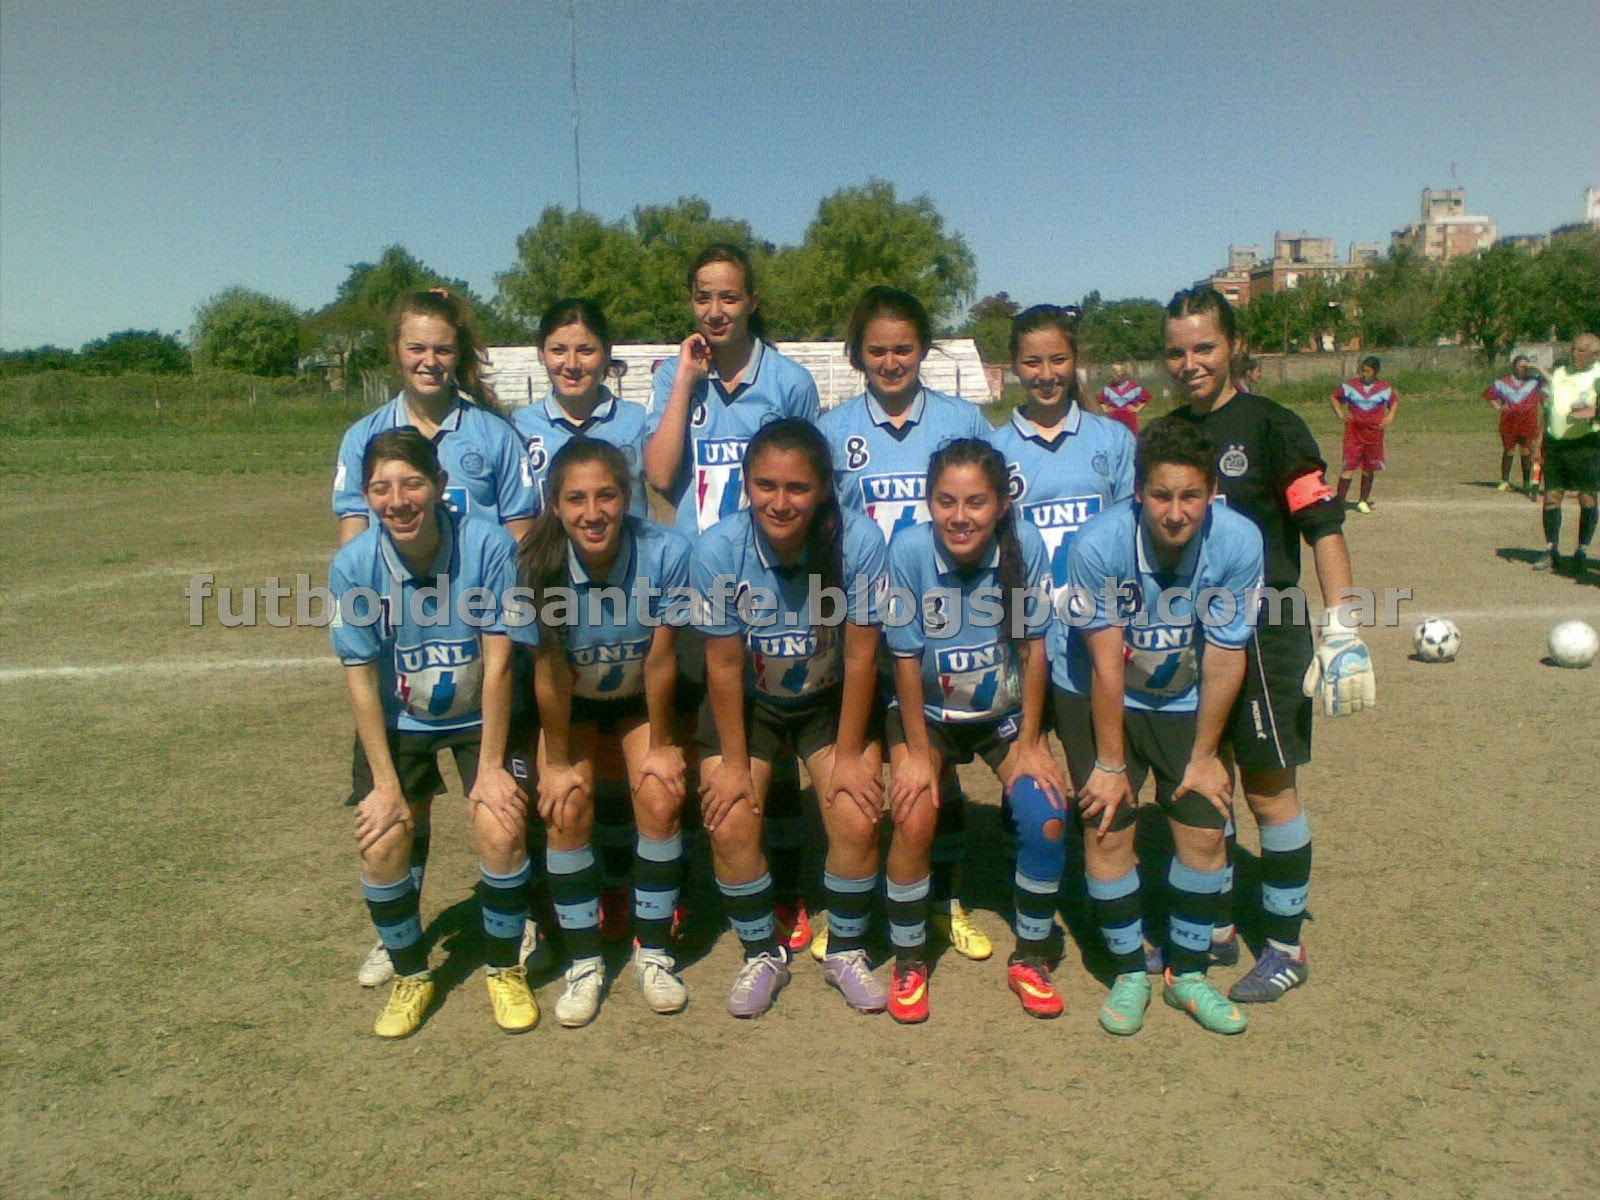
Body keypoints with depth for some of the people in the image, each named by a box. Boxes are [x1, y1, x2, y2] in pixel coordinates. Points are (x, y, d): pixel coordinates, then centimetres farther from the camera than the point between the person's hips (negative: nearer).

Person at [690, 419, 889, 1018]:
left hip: (832, 700, 0)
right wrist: (733, 763, -11)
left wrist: (849, 755, -12)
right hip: (748, 702, 0)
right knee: (730, 826, -11)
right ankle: (762, 955, 17)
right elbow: (725, 665, -16)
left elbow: (860, 657, -17)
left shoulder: (859, 540, -27)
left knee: (858, 820, -12)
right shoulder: (718, 548, -26)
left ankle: (845, 951, 16)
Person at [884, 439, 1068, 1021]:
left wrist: (1029, 743, -8)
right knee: (913, 823, -20)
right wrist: (917, 752, -12)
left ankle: (1030, 960, 10)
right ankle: (908, 963, 7)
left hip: (1006, 712, 1)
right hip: (927, 711, -1)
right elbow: (906, 658, -16)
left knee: (1047, 820, -16)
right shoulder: (909, 549, -24)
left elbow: (1033, 646, -11)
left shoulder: (1026, 544, -21)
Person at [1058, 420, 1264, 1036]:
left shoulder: (1238, 542, -24)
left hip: (1186, 703, 2)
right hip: (1097, 700, -2)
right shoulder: (1099, 544, -29)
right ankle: (1129, 973, 16)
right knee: (1107, 831, -6)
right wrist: (1109, 763, -14)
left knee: (1205, 832, -1)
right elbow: (1107, 664, -22)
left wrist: (1204, 756, -8)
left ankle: (1187, 973, 21)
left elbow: (1224, 659, -15)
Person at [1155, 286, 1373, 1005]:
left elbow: (1325, 529, -12)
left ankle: (1287, 946, 19)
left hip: (1263, 635, -5)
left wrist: (1342, 637, -17)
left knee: (1268, 789, 3)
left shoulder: (1271, 427, -8)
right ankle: (1213, 926, 30)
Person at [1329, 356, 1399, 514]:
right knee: (1348, 467, -11)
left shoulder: (1385, 389, 5)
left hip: (1374, 434, 2)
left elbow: (1395, 401, 22)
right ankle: (1339, 501, -12)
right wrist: (1340, 413, -1)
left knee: (1368, 469, 9)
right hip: (1353, 432, -2)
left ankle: (1363, 501, 21)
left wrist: (1390, 416, 4)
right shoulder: (1350, 386, 1)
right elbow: (1333, 397, 13)